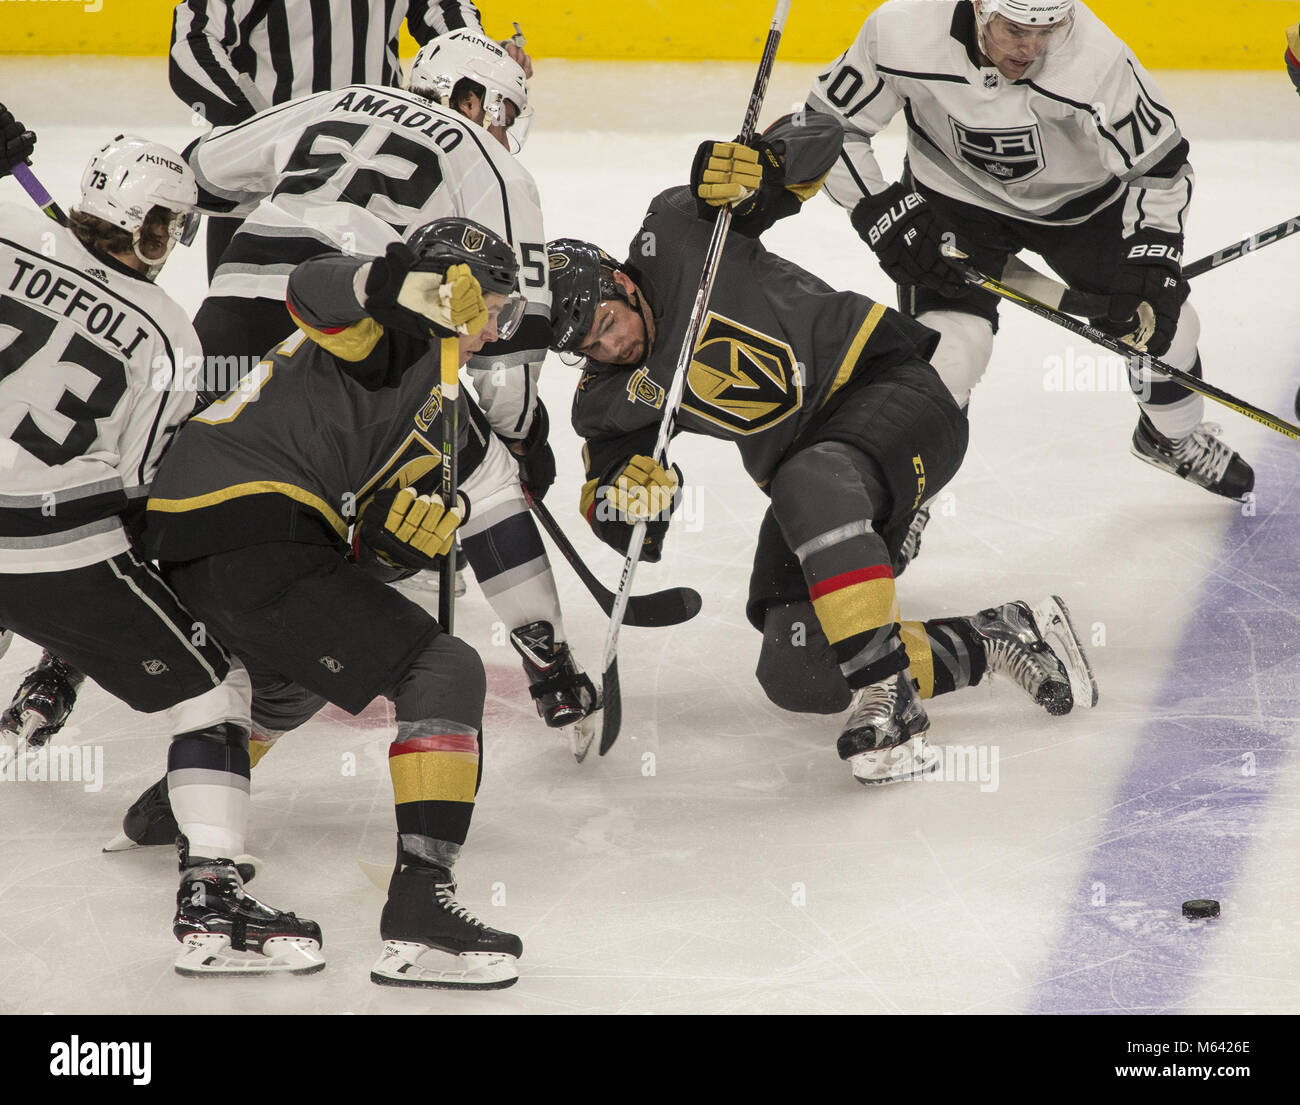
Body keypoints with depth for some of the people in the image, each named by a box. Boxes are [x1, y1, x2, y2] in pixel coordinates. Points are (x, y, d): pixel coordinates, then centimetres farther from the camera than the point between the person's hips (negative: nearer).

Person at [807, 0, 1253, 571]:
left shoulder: (1095, 58, -34)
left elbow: (1160, 165, -20)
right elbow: (830, 123, -16)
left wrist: (1150, 263, -28)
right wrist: (882, 214, -23)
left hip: (1078, 194, 1)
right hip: (957, 197, -1)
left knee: (1163, 319, 4)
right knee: (947, 347, -19)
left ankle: (1173, 436, 37)